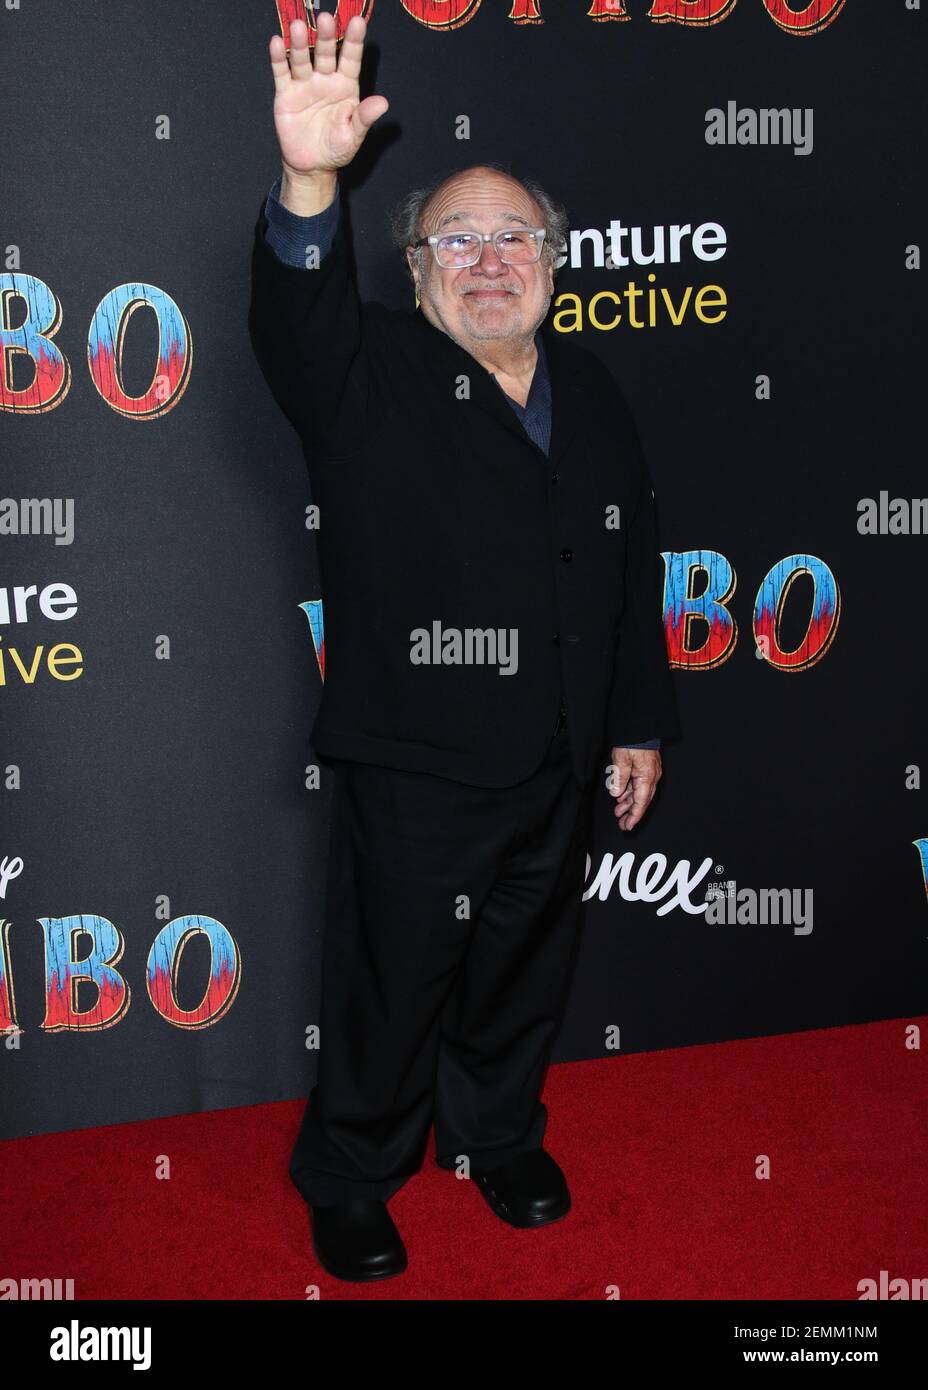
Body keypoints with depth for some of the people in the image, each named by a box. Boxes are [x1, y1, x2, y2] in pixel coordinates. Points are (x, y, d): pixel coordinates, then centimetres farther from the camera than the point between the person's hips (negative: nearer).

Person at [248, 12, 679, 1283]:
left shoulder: (594, 395, 7)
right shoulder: (369, 377, -7)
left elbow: (634, 571, 10)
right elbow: (298, 320, -31)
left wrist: (642, 724, 10)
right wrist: (310, 184, -50)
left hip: (558, 771, 5)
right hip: (415, 770, -4)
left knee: (524, 973, 22)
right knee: (391, 990, 11)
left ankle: (497, 1136, 48)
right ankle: (349, 1186, 35)